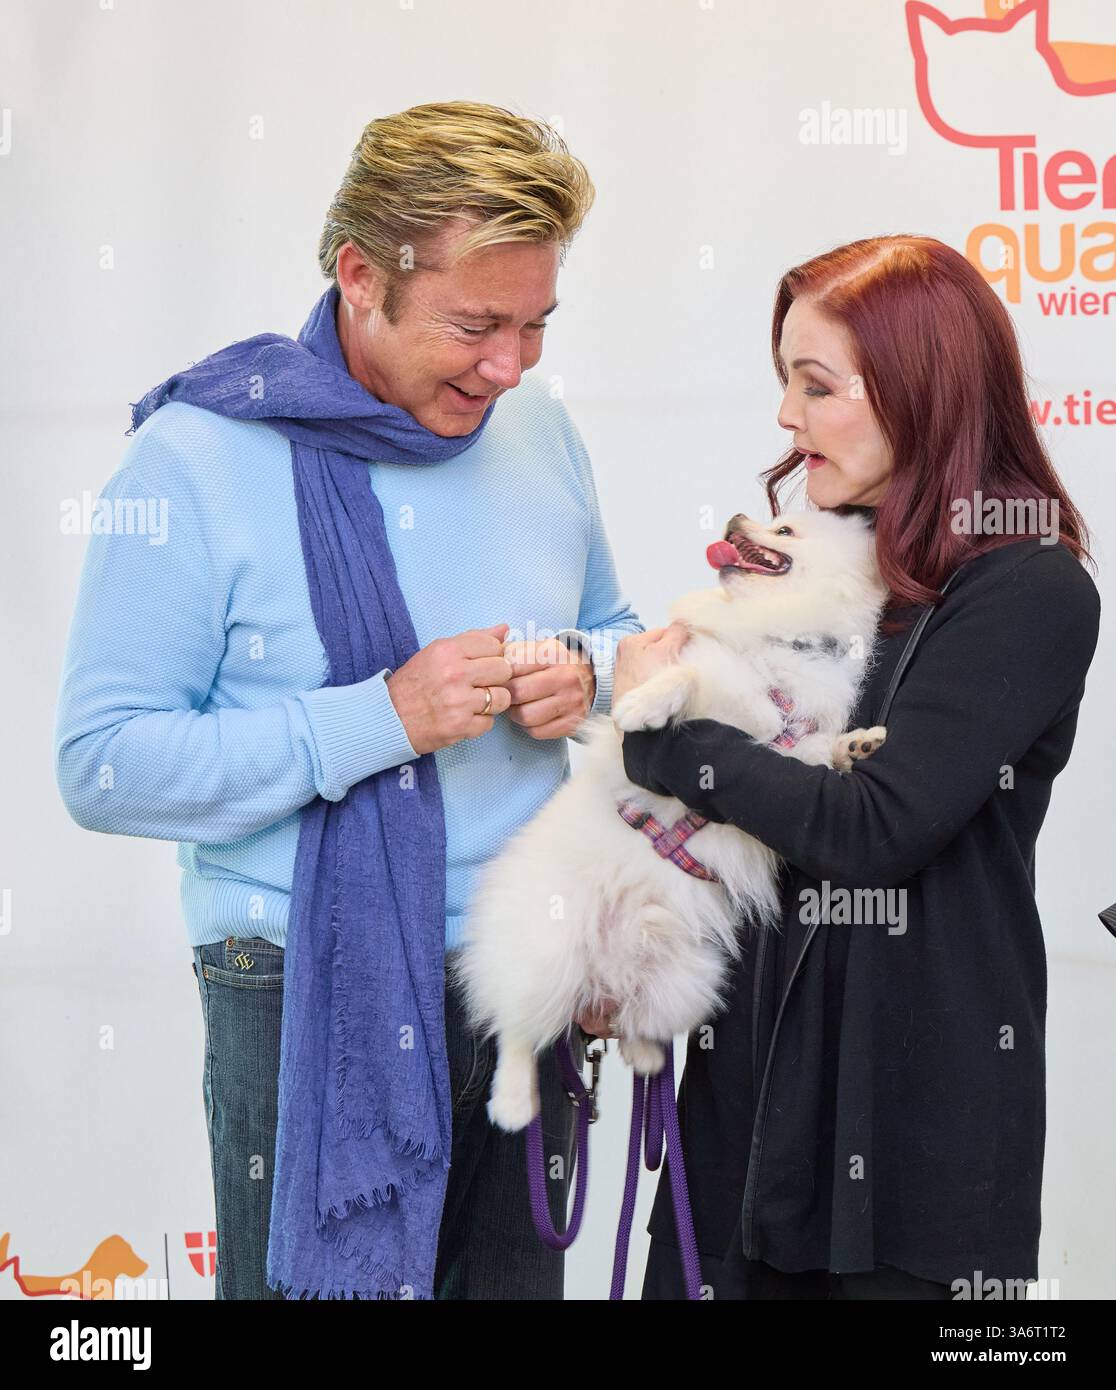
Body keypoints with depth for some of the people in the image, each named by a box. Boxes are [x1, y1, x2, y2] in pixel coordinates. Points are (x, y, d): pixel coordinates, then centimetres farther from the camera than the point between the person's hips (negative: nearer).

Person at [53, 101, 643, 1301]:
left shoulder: (538, 426, 5)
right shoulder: (198, 458, -13)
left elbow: (617, 629, 19)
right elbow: (104, 767, -17)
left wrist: (585, 672, -6)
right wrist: (380, 720, -24)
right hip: (314, 1007, -5)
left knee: (518, 1276, 17)